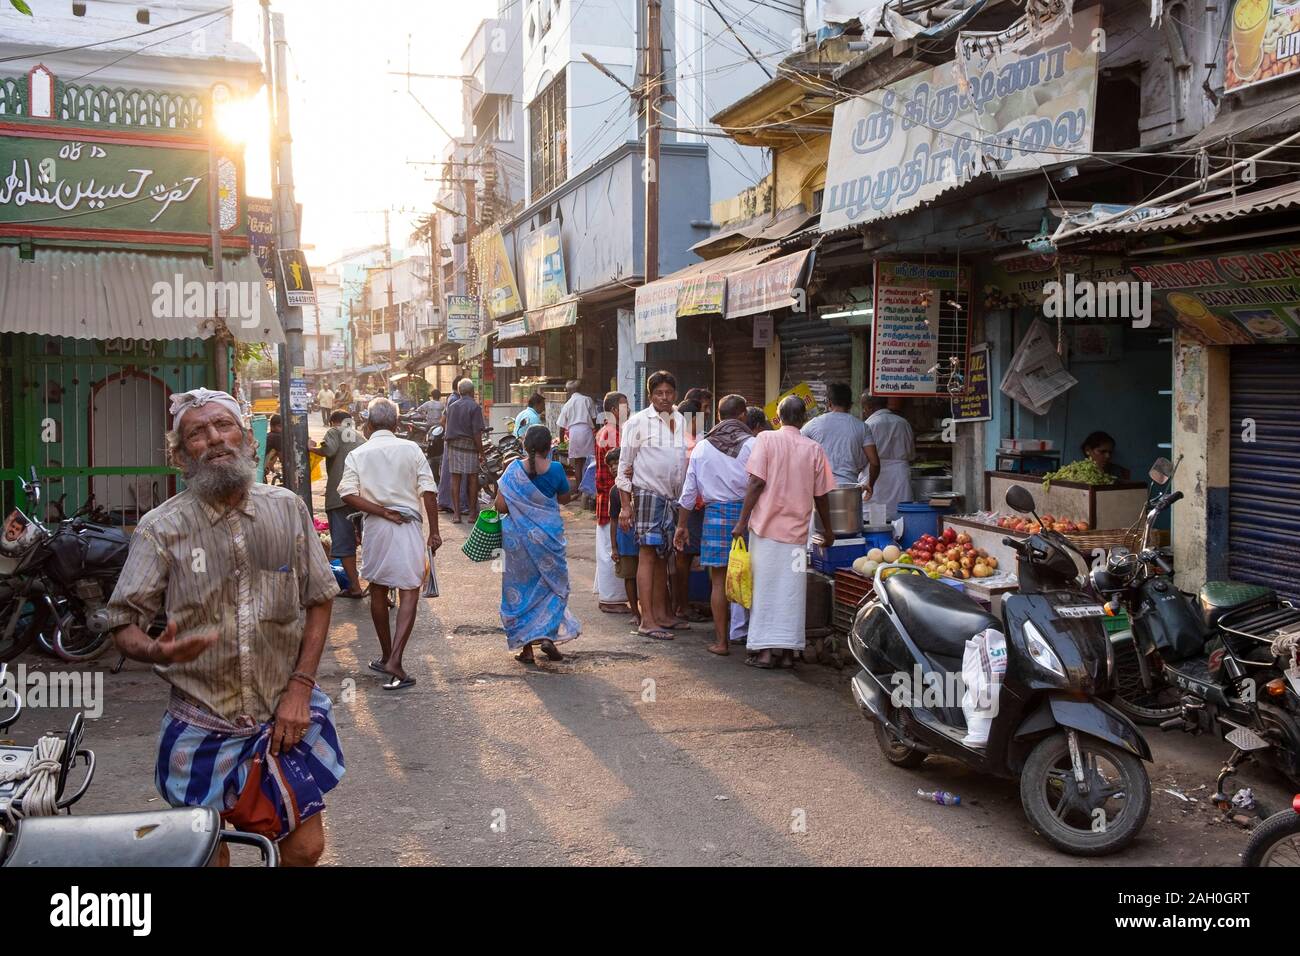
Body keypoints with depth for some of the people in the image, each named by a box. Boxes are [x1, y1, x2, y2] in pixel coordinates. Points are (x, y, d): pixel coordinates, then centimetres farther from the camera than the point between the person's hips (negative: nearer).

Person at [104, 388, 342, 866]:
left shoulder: (288, 509, -2)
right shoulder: (162, 529, -8)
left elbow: (319, 599, 3)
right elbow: (123, 621, -6)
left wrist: (300, 688, -4)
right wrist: (158, 651, -29)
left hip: (287, 715, 1)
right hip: (202, 723, -1)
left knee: (305, 849, 7)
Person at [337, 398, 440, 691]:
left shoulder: (357, 455, 2)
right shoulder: (411, 449, 0)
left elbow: (348, 495, -11)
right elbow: (428, 491, -6)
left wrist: (383, 512, -7)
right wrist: (434, 532, -2)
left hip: (375, 525, 2)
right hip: (408, 525, -2)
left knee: (378, 590, 17)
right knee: (410, 591, -2)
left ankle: (386, 656, 29)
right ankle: (394, 660, -16)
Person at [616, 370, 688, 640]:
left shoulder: (682, 422, 10)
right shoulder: (638, 422, -4)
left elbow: (691, 459, 18)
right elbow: (624, 466, -3)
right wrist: (625, 505, -7)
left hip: (674, 497, 5)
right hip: (648, 494, -5)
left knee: (663, 556, 11)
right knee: (648, 555, -6)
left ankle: (661, 613, 19)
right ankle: (647, 620, -5)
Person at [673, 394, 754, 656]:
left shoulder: (703, 447, 7)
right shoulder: (751, 444, -3)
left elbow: (689, 490, 9)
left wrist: (681, 525, 16)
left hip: (716, 514, 2)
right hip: (747, 513, -2)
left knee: (719, 579, 6)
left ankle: (721, 641, 9)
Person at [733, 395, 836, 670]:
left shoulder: (766, 439, -2)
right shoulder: (814, 449, 4)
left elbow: (757, 483, -9)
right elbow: (821, 496, 8)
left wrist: (742, 522, -5)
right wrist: (828, 531, 21)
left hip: (766, 527, -2)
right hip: (797, 531, 2)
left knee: (764, 588, 4)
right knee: (792, 590, 6)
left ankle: (764, 650, 4)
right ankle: (788, 651, 9)